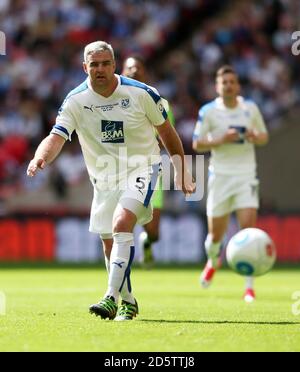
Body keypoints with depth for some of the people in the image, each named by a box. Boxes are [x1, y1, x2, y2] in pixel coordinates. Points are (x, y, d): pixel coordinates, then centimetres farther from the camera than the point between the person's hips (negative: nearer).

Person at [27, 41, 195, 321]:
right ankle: (128, 302, 29)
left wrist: (181, 171, 5)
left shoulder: (141, 93, -11)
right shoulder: (75, 101, -8)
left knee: (122, 223, -27)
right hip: (104, 179, 4)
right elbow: (57, 137, -20)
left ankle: (112, 297, -31)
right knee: (109, 244, 8)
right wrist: (40, 158, -42)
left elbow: (166, 132, 2)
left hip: (141, 169, -4)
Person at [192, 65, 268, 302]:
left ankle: (249, 286, -12)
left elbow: (264, 137, 14)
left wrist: (255, 137, -9)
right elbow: (197, 144, 0)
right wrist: (221, 140, -16)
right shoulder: (208, 111, -2)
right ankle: (213, 261, 43)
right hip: (220, 176, 0)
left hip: (246, 176, 1)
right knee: (216, 233, 6)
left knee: (249, 225, -16)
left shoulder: (250, 108, 4)